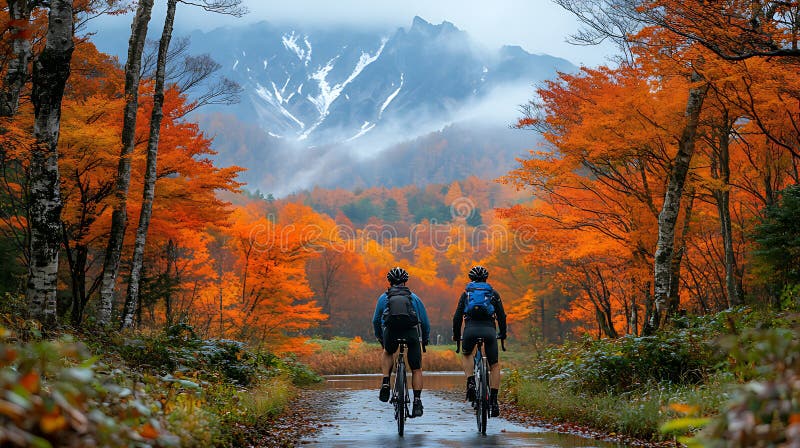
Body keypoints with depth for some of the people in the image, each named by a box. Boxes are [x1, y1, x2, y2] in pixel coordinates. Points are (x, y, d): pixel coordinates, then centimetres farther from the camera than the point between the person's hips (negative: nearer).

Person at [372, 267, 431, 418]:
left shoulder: (383, 297, 22)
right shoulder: (413, 297, 23)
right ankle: (417, 402, 3)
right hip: (412, 332, 0)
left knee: (388, 353, 33)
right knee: (416, 369, 12)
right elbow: (425, 321, 24)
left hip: (391, 332, 0)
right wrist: (425, 340, 39)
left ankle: (385, 383, 14)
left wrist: (379, 338, 44)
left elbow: (376, 320, 28)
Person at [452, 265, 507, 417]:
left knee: (466, 355, 30)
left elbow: (457, 316, 18)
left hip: (470, 329, 1)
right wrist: (503, 333, 33)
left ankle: (471, 382, 5)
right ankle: (493, 402, 2)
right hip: (489, 330, -1)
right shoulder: (493, 293, 20)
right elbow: (502, 315, 19)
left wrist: (456, 335, 29)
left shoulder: (466, 293, 21)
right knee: (494, 366, 11)